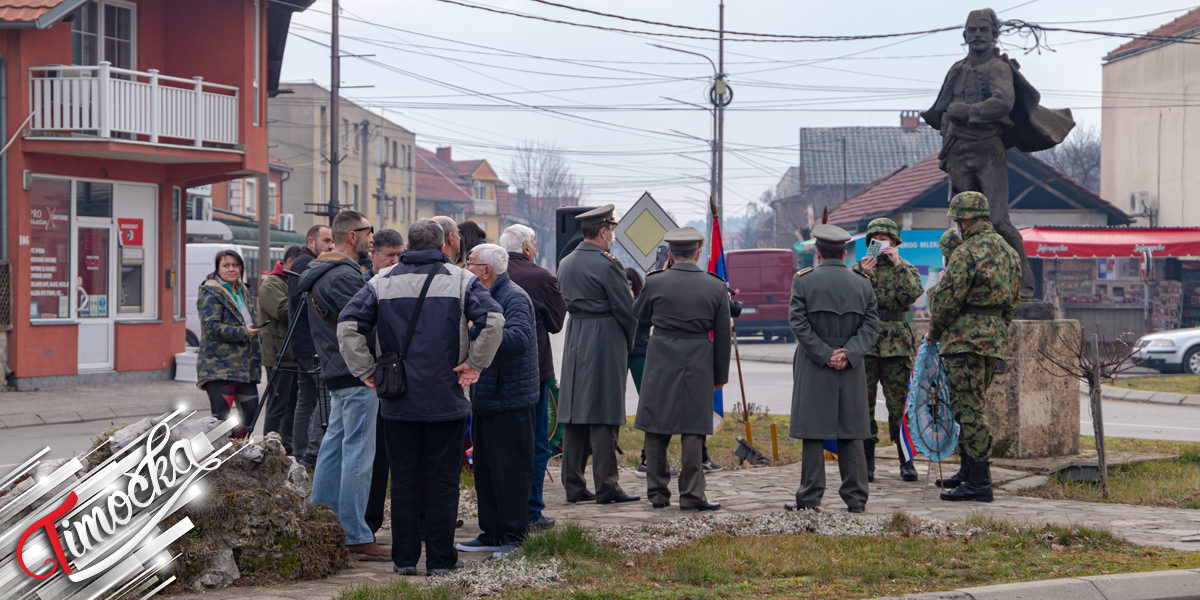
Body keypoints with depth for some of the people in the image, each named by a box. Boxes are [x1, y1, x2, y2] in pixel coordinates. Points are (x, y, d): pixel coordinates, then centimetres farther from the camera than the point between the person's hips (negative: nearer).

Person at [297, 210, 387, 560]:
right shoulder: (343, 276, -16)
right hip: (357, 375, -11)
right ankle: (356, 536, -6)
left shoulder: (320, 275, 17)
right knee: (358, 455, -7)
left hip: (336, 374, 11)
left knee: (334, 449, 15)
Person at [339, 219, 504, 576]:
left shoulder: (382, 283, 4)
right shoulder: (461, 281, 0)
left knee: (403, 478, 8)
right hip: (446, 399, -2)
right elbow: (493, 321, -14)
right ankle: (440, 559, 6)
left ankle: (404, 558, 10)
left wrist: (366, 371, 0)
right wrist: (474, 363, -6)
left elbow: (347, 326, -5)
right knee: (442, 479, 4)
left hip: (398, 402, 2)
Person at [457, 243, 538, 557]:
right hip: (485, 399, 10)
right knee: (485, 469, 13)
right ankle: (491, 534, 21)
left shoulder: (515, 298, -13)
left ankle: (514, 537, 3)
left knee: (511, 470, -4)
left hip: (510, 401, -10)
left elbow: (518, 338, -29)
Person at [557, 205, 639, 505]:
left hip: (574, 342, 7)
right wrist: (628, 342, 6)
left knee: (573, 413, 9)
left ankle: (573, 486, 12)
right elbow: (627, 310, -11)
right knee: (604, 415, -5)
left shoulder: (566, 263, 9)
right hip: (605, 343, -7)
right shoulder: (607, 265, -13)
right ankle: (606, 487, -3)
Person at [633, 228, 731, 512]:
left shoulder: (656, 282, -4)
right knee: (693, 430, 3)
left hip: (661, 362, 0)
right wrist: (720, 376, 12)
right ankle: (691, 495, 1)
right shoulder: (716, 287, -1)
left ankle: (657, 493, 13)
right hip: (698, 363, 0)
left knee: (656, 430, 9)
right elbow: (722, 336, 4)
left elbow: (638, 313, 15)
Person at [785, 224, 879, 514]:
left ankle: (810, 497, 2)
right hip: (852, 370, 2)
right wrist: (848, 354, -9)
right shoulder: (862, 283, 5)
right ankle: (856, 498, 7)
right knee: (851, 434, 7)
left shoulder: (803, 280, -4)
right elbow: (871, 324, -1)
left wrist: (824, 354, -10)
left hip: (812, 370, -2)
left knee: (813, 434, 1)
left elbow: (798, 322, -10)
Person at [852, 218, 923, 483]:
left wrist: (898, 265, -12)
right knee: (863, 403, 0)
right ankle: (867, 461, 8)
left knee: (899, 404, -3)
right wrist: (861, 275, -13)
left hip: (896, 344, -1)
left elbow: (913, 294, -11)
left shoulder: (905, 269, 9)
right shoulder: (858, 269, 12)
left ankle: (906, 460, 7)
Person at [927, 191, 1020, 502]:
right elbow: (1013, 299, 20)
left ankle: (979, 481, -8)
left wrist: (934, 333, 2)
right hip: (994, 340, 9)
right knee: (972, 407, 18)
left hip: (965, 340, -9)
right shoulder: (1008, 251, 13)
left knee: (969, 410, -7)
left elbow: (948, 299, -13)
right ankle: (968, 471, 25)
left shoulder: (966, 254, -15)